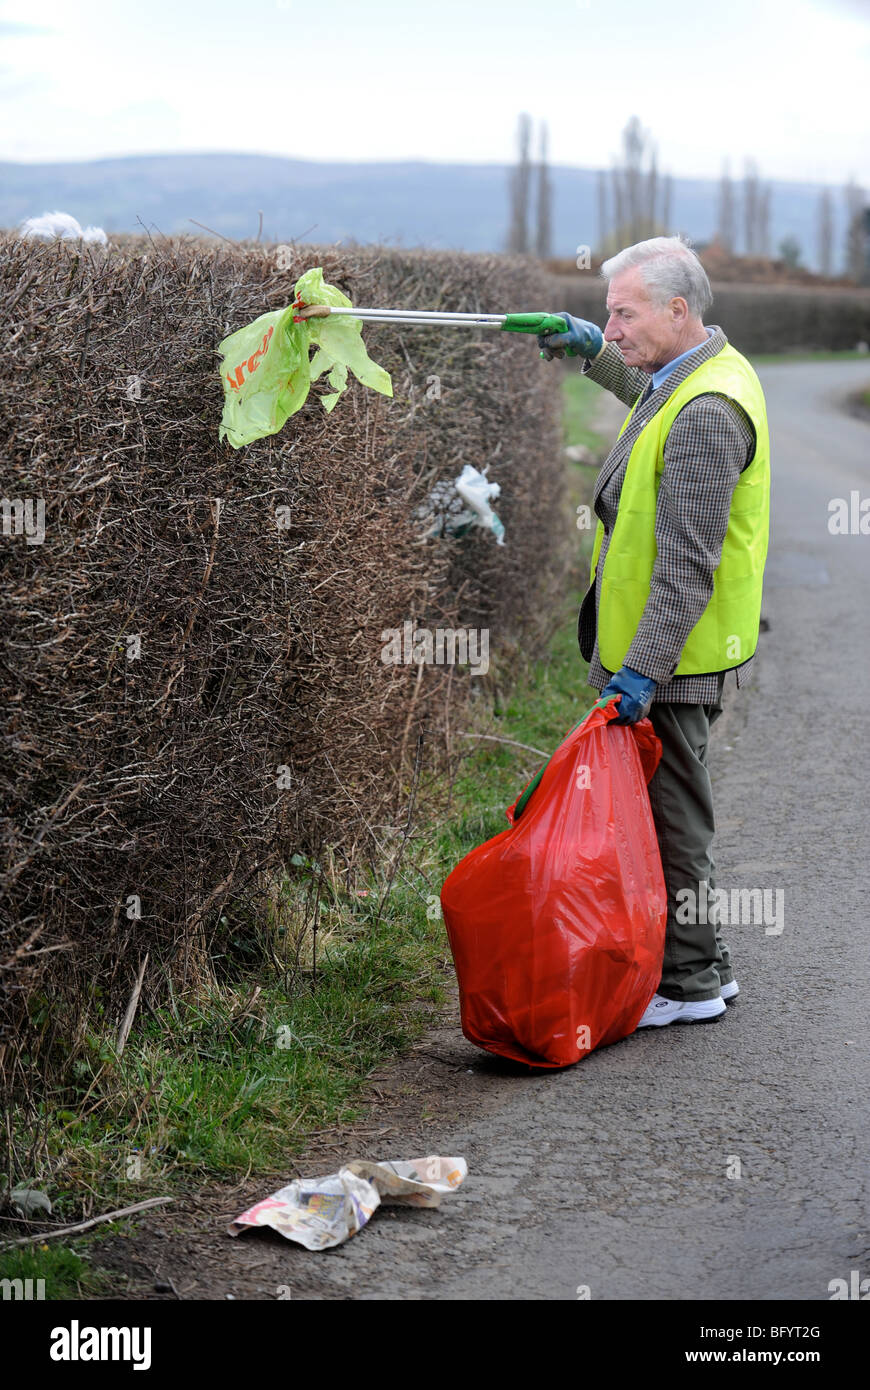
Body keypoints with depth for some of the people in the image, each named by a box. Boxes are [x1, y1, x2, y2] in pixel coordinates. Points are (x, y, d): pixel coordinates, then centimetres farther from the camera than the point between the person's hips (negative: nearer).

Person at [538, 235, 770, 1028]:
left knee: (671, 814, -1)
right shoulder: (703, 370, 9)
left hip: (671, 658, -11)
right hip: (667, 647, 11)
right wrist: (597, 354, 33)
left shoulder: (706, 415, -24)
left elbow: (688, 563, -27)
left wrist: (642, 670, -27)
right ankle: (702, 964, 28)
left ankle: (690, 983, 11)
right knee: (670, 809, 18)